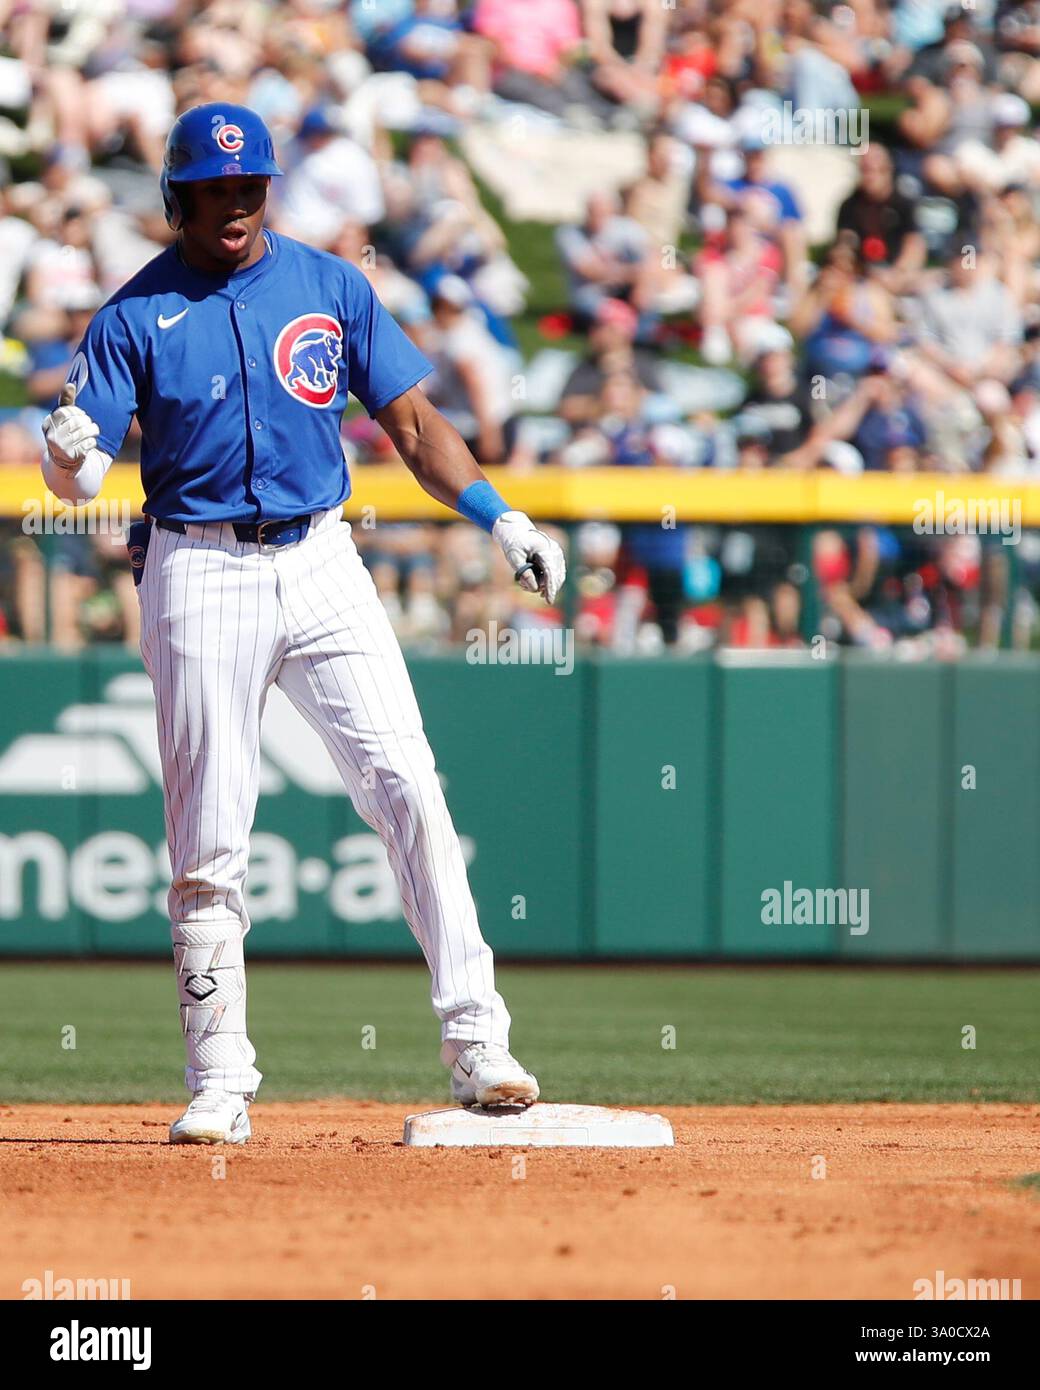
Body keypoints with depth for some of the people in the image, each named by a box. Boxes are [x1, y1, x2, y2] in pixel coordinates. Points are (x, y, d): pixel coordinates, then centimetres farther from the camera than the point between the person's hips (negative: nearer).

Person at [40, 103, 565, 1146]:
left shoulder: (331, 286, 7)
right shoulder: (136, 314, 1)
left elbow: (411, 422, 9)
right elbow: (75, 472, -3)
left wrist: (498, 517, -5)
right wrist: (69, 458, -27)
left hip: (321, 565, 2)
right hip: (201, 578, -1)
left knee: (408, 787, -10)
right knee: (209, 842, 0)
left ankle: (476, 1046, -10)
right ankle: (219, 1086, 6)